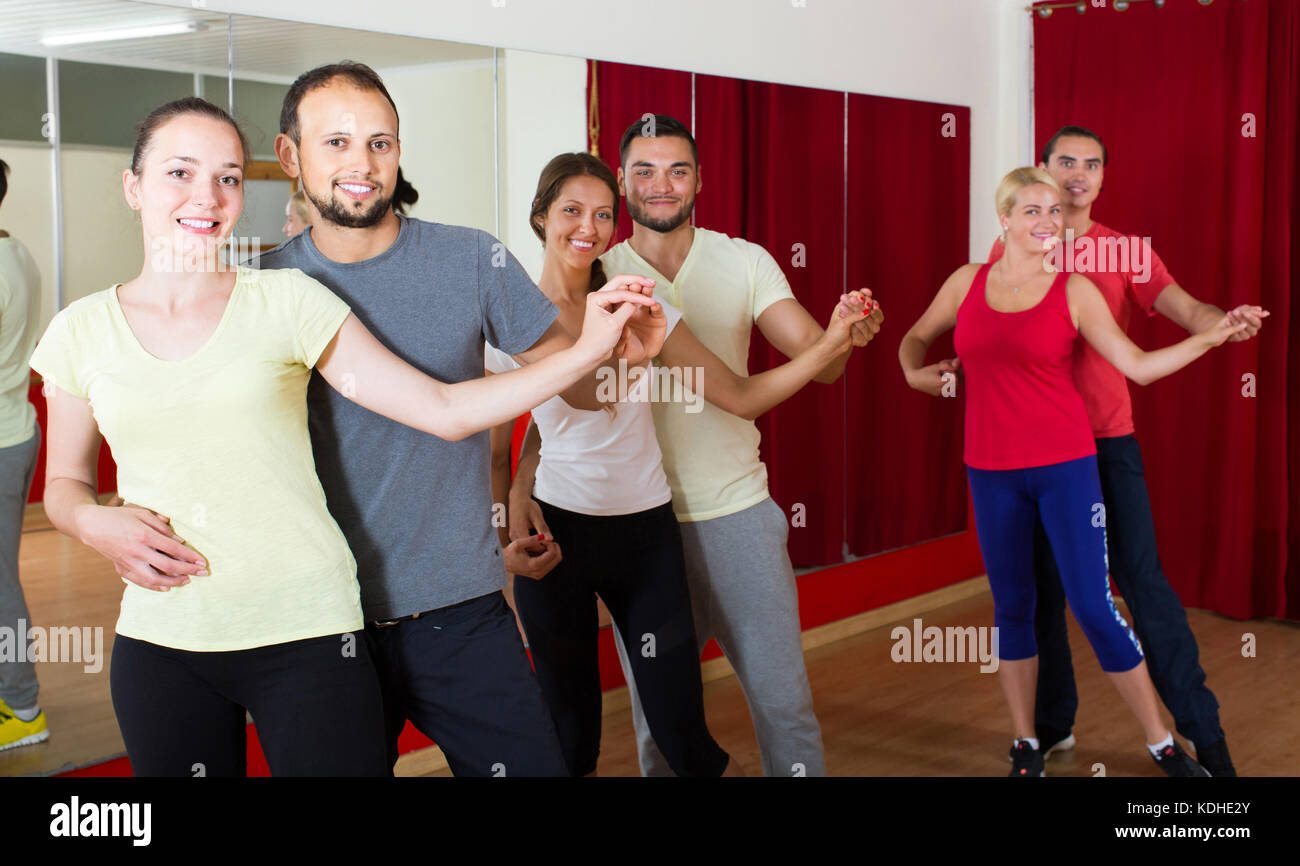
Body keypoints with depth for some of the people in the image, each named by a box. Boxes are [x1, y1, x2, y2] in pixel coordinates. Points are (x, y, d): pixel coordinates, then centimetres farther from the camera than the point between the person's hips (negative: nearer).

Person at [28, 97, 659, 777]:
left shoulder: (286, 301, -2)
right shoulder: (83, 330, 4)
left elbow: (444, 410, -3)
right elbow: (64, 482, 16)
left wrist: (587, 350, -11)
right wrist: (97, 524, -7)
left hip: (306, 635, -2)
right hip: (159, 644, 2)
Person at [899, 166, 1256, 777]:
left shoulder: (1074, 291, -3)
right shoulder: (967, 282, 4)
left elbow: (1138, 366, -5)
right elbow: (915, 338, 20)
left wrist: (1210, 338, -14)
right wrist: (915, 372, 2)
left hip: (1066, 465, -2)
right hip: (992, 472, 3)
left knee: (1094, 608, -5)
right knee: (1012, 607, 11)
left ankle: (1162, 745, 10)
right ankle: (1025, 746, 25)